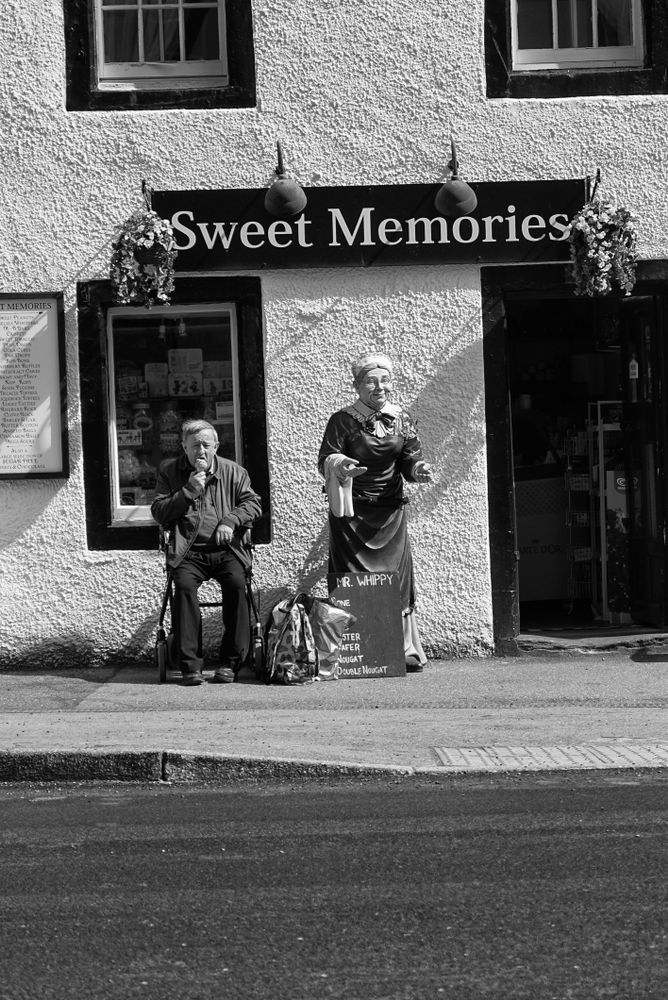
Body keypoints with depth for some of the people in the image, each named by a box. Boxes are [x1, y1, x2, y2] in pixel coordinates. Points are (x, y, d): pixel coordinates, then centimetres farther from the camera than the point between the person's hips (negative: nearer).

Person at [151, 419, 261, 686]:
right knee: (184, 585, -31)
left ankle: (230, 662, -19)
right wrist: (189, 491, -8)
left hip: (225, 549, 1)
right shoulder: (169, 471, 10)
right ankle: (190, 665, -26)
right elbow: (159, 513, 5)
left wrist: (230, 521, -9)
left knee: (236, 583, -29)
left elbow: (253, 503, 10)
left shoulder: (233, 472, 12)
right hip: (188, 551, 0)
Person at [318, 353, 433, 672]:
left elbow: (409, 459, 7)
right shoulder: (342, 421, -5)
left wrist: (419, 469, -15)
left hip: (390, 511, 4)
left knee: (398, 579, 1)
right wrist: (339, 465, -33)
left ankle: (406, 651, 7)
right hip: (352, 513, -3)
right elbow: (325, 460, -11)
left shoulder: (401, 420, 7)